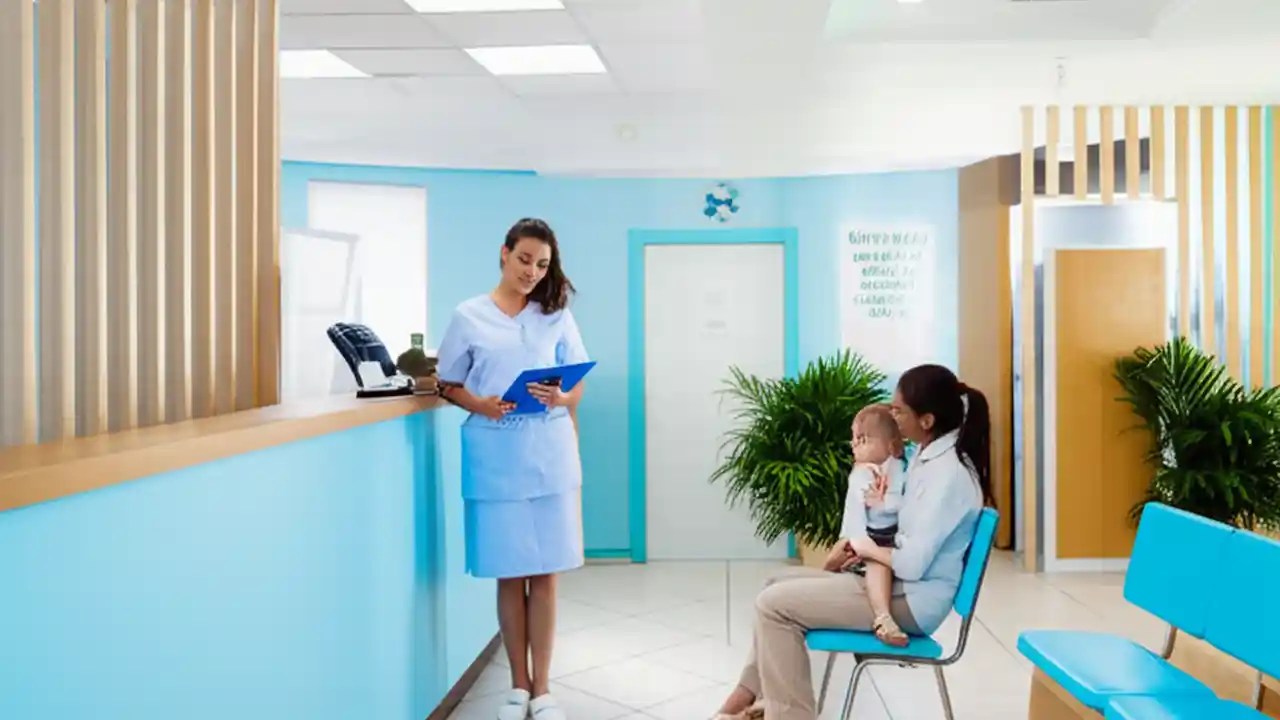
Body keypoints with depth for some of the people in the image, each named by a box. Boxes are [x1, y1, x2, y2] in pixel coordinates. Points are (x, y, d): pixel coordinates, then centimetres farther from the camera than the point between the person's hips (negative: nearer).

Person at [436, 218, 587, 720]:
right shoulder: (469, 317, 4)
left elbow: (579, 384, 8)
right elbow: (448, 384, 6)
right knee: (509, 575, 7)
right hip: (495, 459, -1)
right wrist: (480, 406, -13)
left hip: (549, 457, 1)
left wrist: (560, 399, -13)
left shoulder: (557, 315, 7)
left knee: (544, 575, 5)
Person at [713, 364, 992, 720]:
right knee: (778, 585, 11)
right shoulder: (929, 456, 7)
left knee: (774, 604, -13)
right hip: (895, 583, 10)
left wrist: (868, 549, -7)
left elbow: (913, 563, -26)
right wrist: (854, 545, 3)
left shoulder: (948, 473, -23)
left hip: (912, 602, -10)